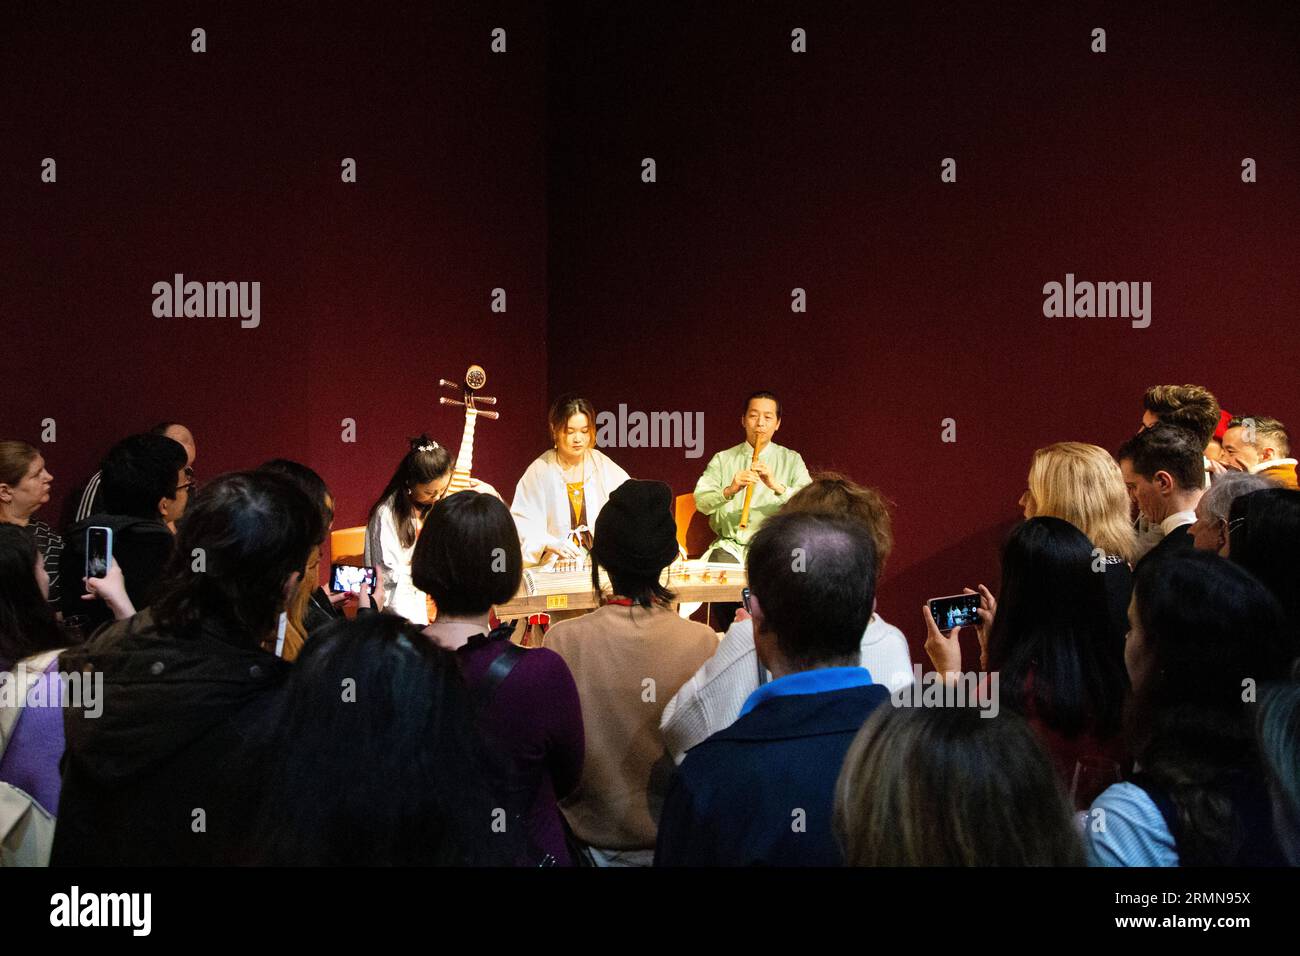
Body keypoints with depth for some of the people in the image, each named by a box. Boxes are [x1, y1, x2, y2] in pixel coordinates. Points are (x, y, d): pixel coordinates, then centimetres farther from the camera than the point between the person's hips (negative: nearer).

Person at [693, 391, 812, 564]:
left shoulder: (792, 460, 11)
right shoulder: (722, 459, 12)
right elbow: (701, 502, -1)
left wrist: (778, 487, -20)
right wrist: (729, 490, -20)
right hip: (730, 545, 1)